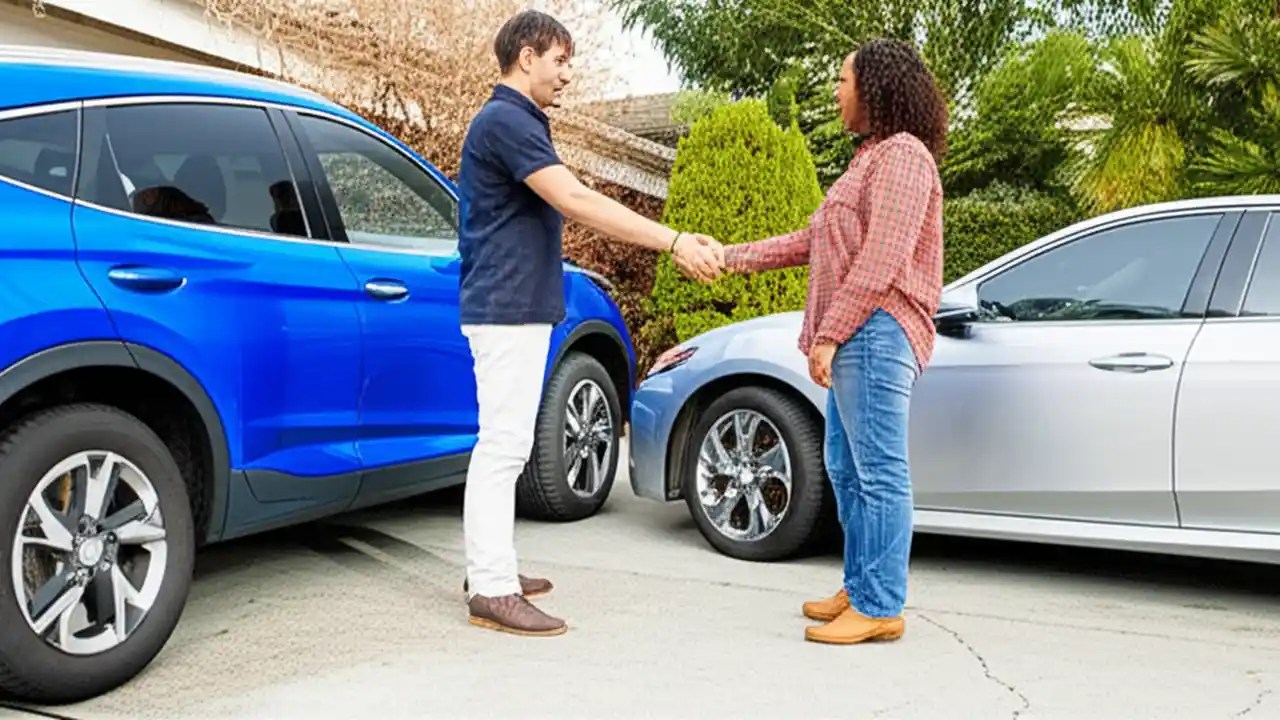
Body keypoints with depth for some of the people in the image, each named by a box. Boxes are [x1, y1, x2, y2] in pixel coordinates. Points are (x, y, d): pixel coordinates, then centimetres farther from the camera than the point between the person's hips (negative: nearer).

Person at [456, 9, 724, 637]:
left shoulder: (517, 122, 18)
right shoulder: (505, 121, -16)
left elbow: (564, 205, 17)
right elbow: (577, 202, -24)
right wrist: (674, 243, -26)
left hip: (520, 309, 11)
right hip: (507, 310, -11)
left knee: (507, 444, 14)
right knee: (503, 445, -9)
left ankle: (489, 568, 22)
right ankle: (492, 591, -5)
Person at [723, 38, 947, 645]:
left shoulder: (902, 155, -9)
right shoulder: (872, 157, 24)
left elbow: (881, 260, -19)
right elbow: (814, 242, 25)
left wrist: (828, 333, -19)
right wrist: (731, 257, 22)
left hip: (876, 333, -11)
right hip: (857, 337, 11)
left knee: (879, 473, -8)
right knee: (847, 470, 14)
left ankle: (880, 608, -4)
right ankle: (859, 589, 22)